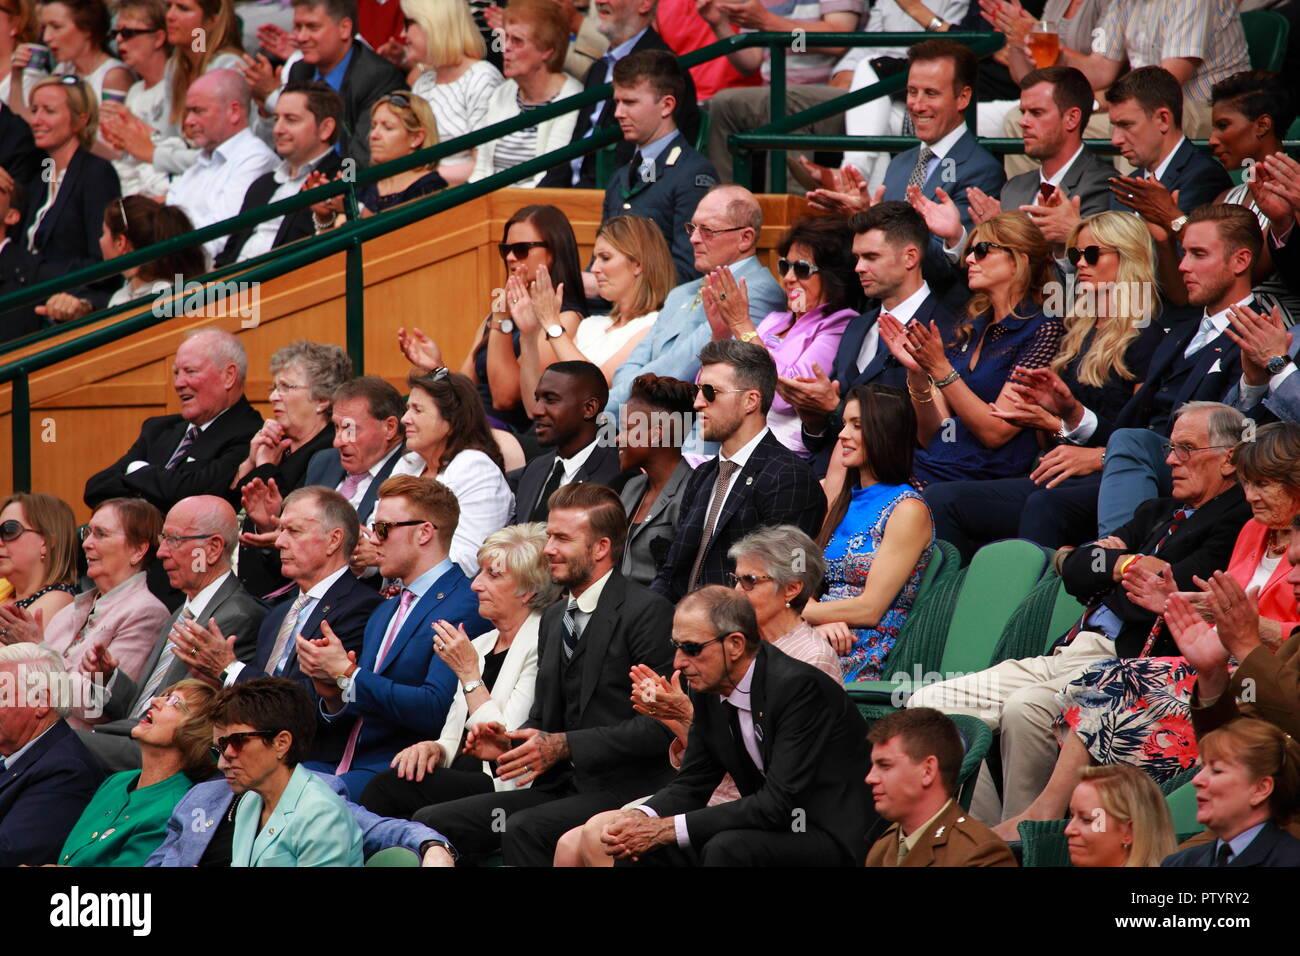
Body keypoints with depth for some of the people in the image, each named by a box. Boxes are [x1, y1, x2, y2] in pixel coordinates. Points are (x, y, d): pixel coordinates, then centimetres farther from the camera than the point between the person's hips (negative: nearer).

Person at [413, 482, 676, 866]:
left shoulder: (648, 612, -9)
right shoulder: (554, 618, 19)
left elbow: (660, 726, -15)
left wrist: (564, 746, -18)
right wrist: (507, 743, 0)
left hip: (625, 788, -8)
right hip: (561, 787, 8)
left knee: (524, 830, -34)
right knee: (431, 823, -7)